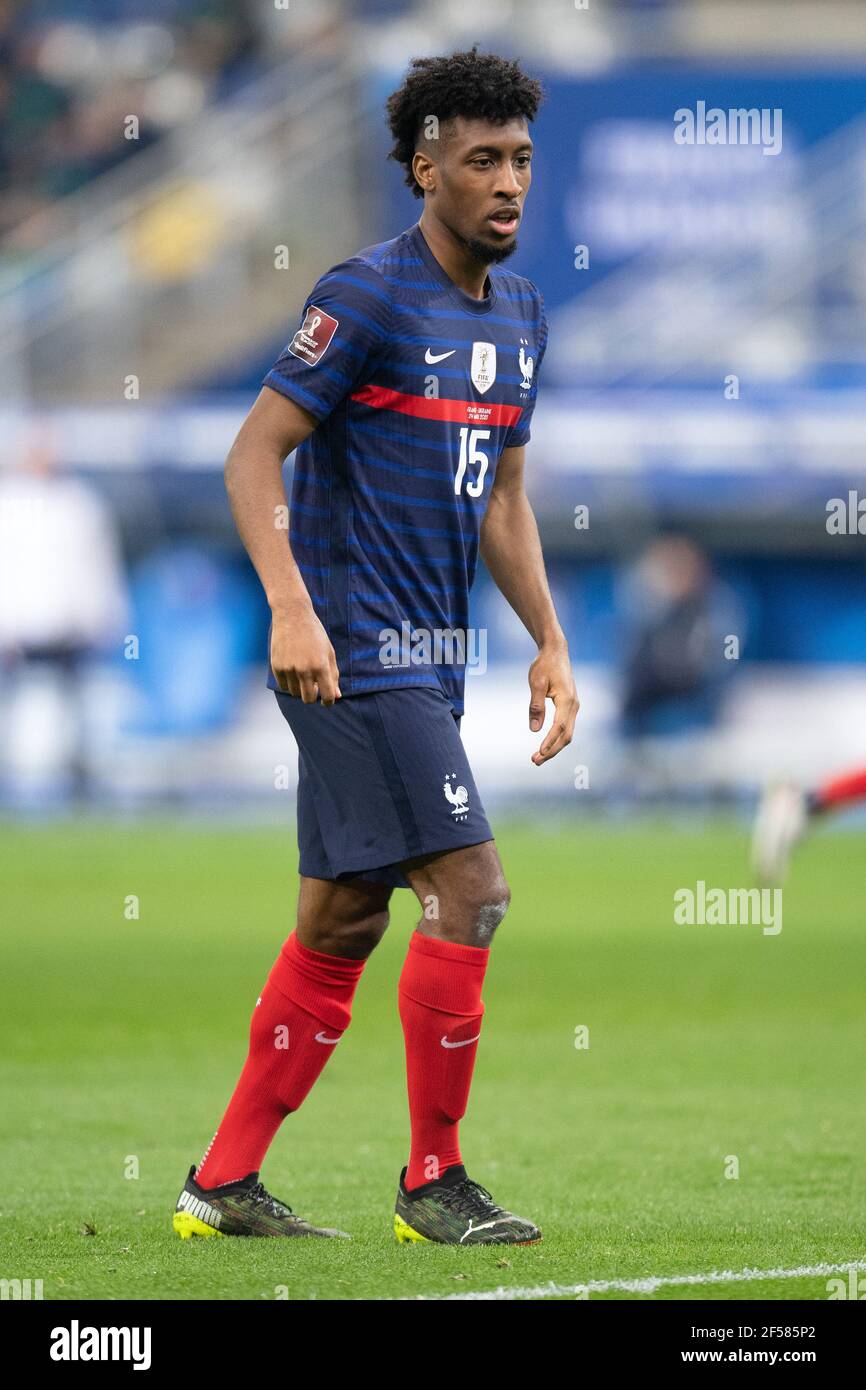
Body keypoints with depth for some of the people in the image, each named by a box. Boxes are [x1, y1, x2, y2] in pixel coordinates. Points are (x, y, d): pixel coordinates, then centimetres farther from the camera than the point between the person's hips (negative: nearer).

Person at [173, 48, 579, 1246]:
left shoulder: (518, 313, 13)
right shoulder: (370, 295, -12)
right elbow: (255, 452, -14)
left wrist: (550, 644, 15)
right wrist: (291, 609, -25)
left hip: (429, 657, 9)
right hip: (357, 649, -9)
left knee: (340, 923, 10)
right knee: (469, 890, -13)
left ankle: (224, 1183, 15)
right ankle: (434, 1180, -2)